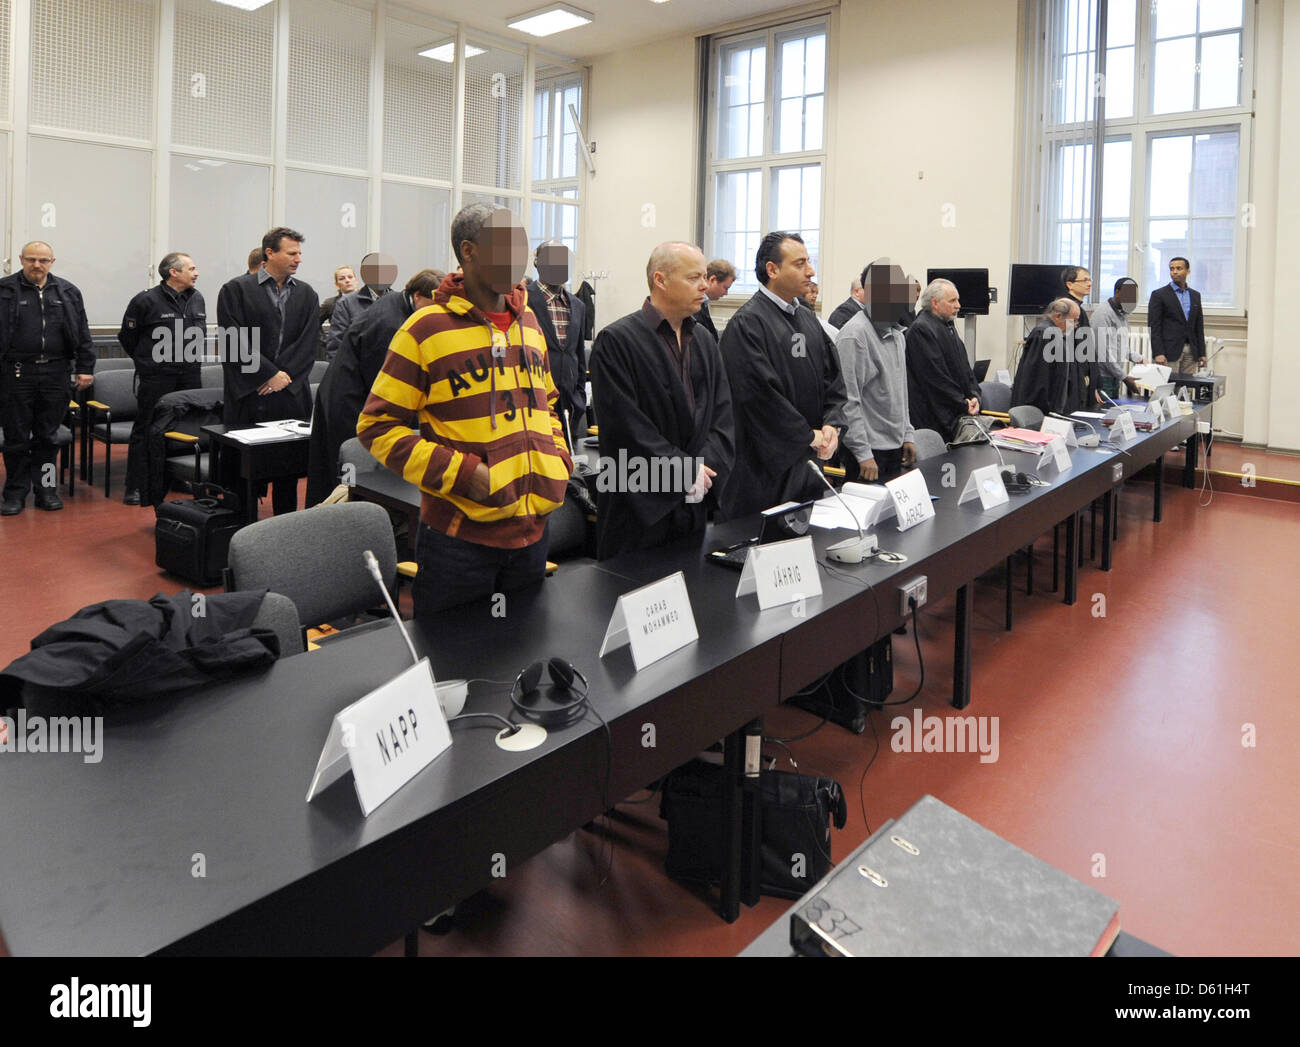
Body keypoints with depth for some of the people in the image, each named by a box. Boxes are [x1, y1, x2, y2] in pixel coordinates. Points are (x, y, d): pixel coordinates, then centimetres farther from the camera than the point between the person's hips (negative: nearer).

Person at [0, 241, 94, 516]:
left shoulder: (67, 292, 10)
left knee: (48, 437, 9)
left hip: (55, 374, 2)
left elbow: (82, 335, 10)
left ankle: (47, 489, 18)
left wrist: (85, 368, 3)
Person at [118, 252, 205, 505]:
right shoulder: (146, 301, -9)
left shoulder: (197, 299, 9)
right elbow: (127, 337, 2)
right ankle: (135, 487, 5)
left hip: (189, 375, 5)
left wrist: (192, 359, 16)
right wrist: (146, 360, 9)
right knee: (145, 431, 0)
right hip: (155, 377, -5)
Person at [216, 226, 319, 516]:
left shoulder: (307, 294, 12)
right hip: (248, 396, -3)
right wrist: (269, 375, -11)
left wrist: (285, 377, -7)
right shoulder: (236, 290, 0)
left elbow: (309, 342, 4)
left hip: (292, 395, 4)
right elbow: (235, 341, -7)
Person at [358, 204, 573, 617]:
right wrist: (464, 474, -18)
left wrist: (559, 462, 6)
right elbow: (378, 425, -9)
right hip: (460, 537, -6)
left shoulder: (529, 322, 11)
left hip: (532, 530, 6)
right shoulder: (428, 328, -8)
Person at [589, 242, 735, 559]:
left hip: (695, 506, 6)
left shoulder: (704, 340, 12)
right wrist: (686, 470, -14)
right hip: (639, 506, -6)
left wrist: (706, 466, -9)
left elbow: (723, 413, 8)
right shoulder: (617, 340, -10)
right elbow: (626, 425, -17)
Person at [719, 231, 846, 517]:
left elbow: (834, 377, 13)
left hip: (811, 461, 8)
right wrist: (809, 436, -14)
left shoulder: (808, 318, 13)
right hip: (766, 465, -8)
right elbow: (760, 392, -20)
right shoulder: (747, 324, -13)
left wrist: (831, 424, -5)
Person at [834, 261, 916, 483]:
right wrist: (863, 454, -20)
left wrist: (907, 434, 15)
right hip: (870, 451, -8)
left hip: (895, 448, 9)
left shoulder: (896, 334, 14)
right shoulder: (855, 335, -15)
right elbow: (848, 400, -18)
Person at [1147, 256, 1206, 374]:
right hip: (1169, 351, -5)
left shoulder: (1195, 295, 16)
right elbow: (1153, 327, -6)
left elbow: (1199, 327, 17)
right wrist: (1158, 353, -15)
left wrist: (1202, 353, 10)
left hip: (1191, 352, 5)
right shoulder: (1159, 295, 0)